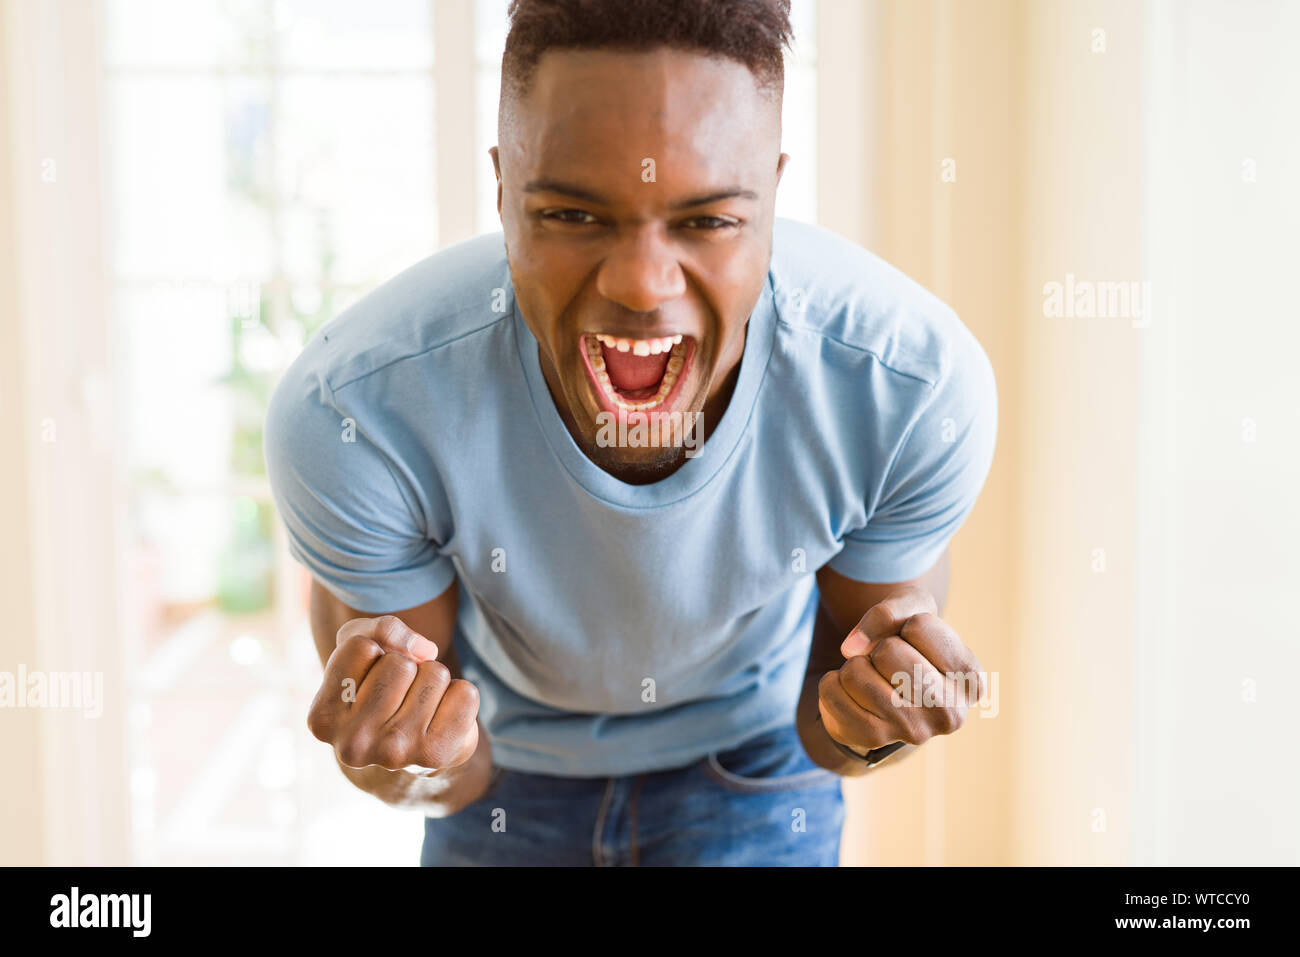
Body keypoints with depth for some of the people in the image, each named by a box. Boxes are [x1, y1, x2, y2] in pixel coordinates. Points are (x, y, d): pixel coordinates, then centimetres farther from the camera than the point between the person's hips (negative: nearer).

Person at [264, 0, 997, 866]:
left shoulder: (919, 394, -33)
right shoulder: (355, 416, -35)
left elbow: (832, 730, -15)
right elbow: (454, 775, -20)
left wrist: (864, 722, -38)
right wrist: (418, 766, -43)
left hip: (752, 752, 0)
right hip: (508, 755, 1)